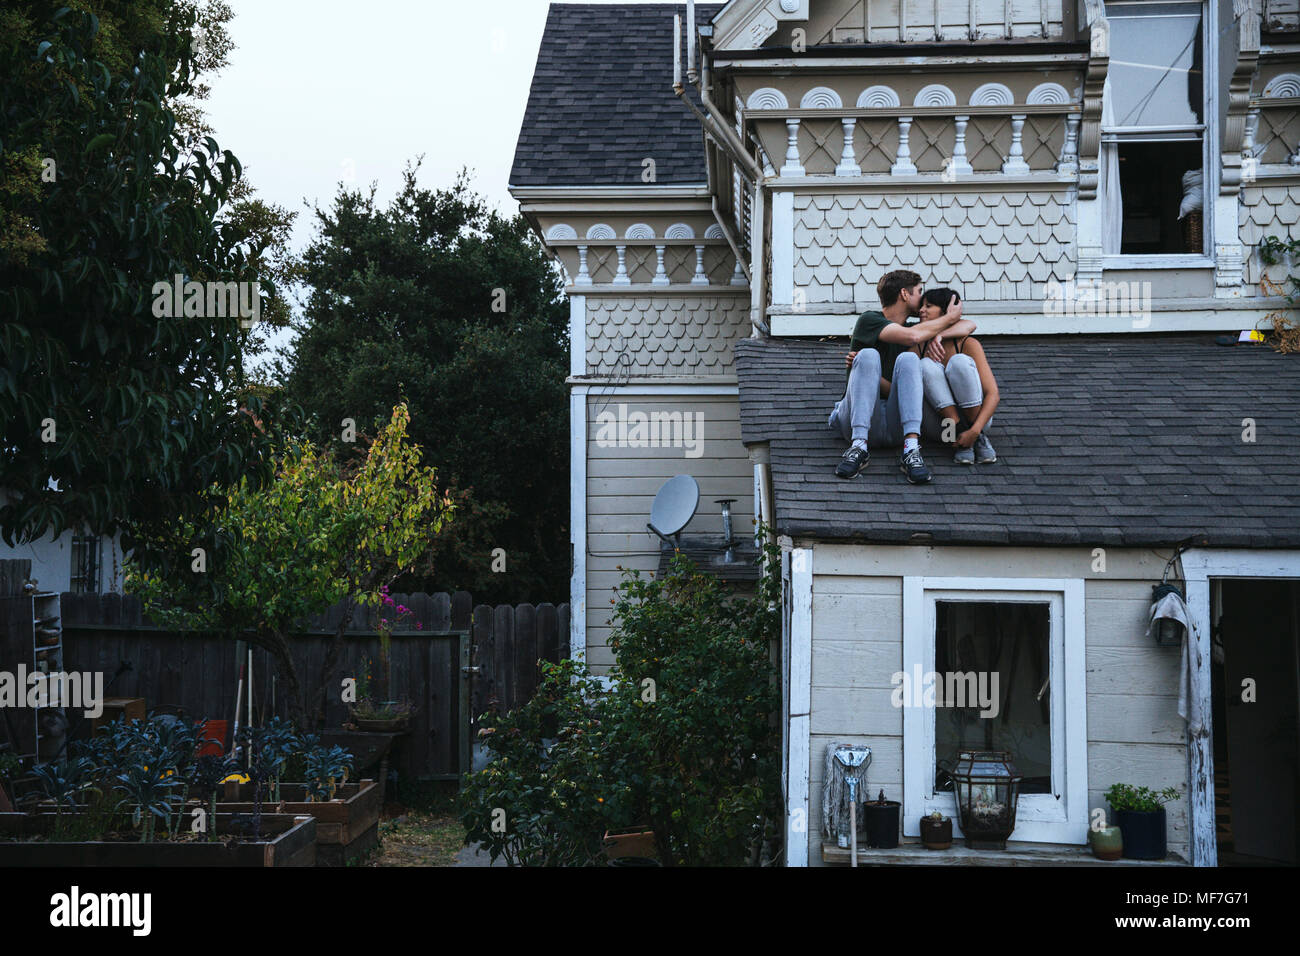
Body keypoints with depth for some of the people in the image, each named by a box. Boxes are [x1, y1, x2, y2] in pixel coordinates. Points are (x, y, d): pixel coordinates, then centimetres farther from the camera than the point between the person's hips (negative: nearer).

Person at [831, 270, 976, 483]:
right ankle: (859, 446, -38)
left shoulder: (916, 327, 24)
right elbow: (911, 336, -11)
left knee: (907, 358, -19)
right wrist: (949, 318, 4)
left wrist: (936, 335, -2)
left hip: (897, 425, 3)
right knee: (868, 355, -24)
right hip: (855, 423, -3)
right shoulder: (869, 320, 6)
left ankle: (911, 451, -37)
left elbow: (969, 325, 17)